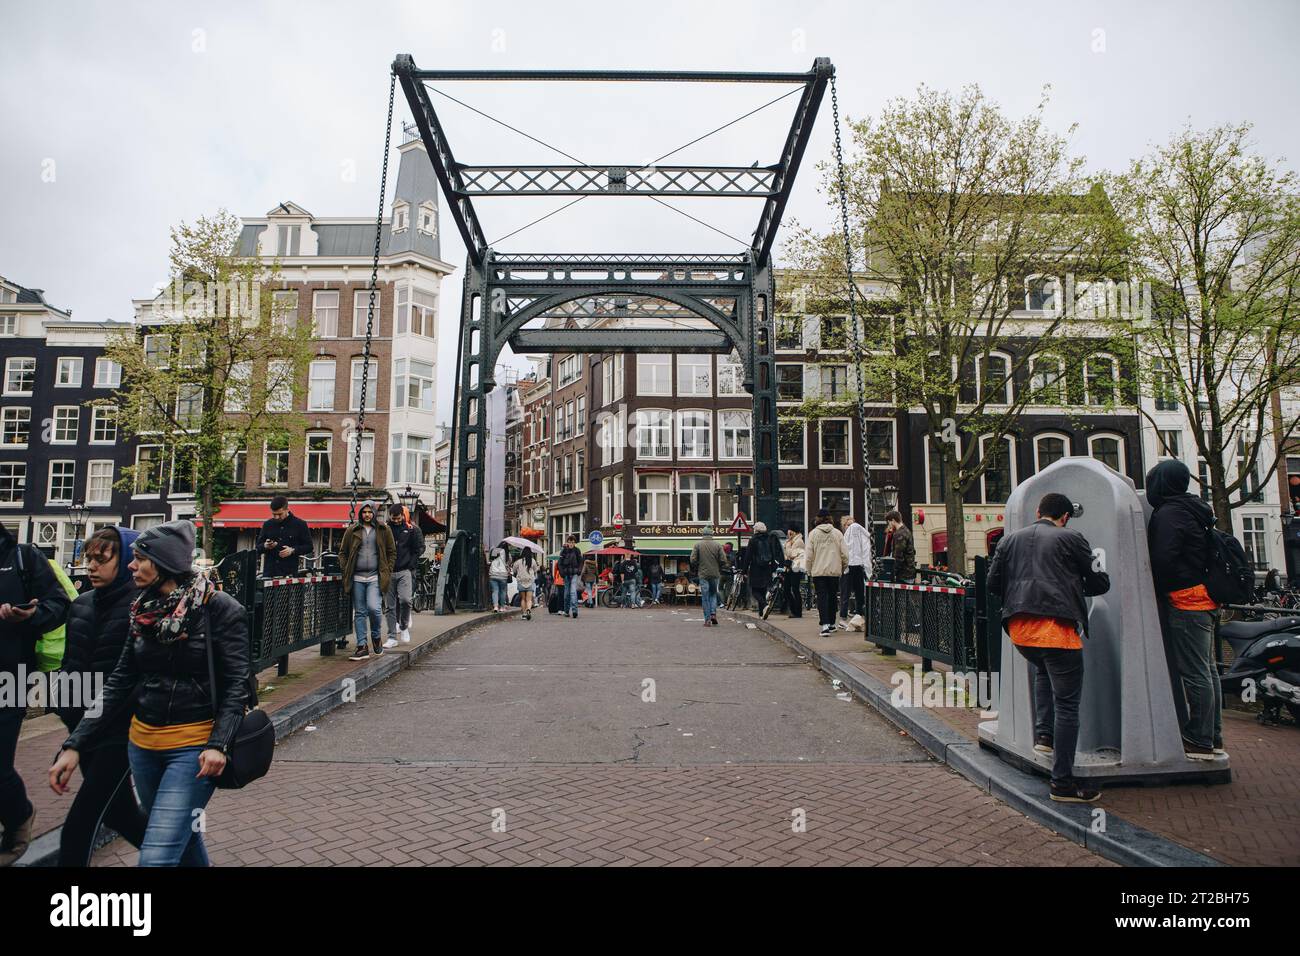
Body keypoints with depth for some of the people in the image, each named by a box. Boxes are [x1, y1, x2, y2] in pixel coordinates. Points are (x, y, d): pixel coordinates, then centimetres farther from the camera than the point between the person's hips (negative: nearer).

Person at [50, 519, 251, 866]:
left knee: (157, 857, -10)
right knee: (181, 836, 19)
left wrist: (219, 744, -23)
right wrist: (74, 745, 1)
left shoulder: (219, 608, -13)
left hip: (194, 746, -6)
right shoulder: (142, 611, 6)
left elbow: (236, 683, -14)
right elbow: (119, 683, 7)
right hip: (143, 745, 7)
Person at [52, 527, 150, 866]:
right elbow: (70, 663, 15)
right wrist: (65, 706, 5)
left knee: (79, 827, -2)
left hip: (121, 730, -8)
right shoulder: (82, 605, 7)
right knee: (117, 809, 20)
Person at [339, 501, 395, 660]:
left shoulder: (383, 530, 6)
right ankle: (362, 647, 9)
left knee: (373, 607, -16)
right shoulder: (352, 531, 9)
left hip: (375, 577, -2)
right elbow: (342, 552, 14)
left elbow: (392, 552, 9)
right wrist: (346, 570, 3)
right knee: (359, 612, 4)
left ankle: (376, 637, 10)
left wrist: (387, 571, 1)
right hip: (357, 577, 2)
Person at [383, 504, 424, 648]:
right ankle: (392, 637, 11)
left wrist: (411, 565, -2)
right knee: (389, 606, 3)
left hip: (404, 572, -1)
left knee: (405, 600, -18)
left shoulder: (412, 530, 3)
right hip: (388, 572, 2)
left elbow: (420, 548, 7)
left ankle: (404, 626, 8)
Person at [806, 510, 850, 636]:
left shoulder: (813, 533, -2)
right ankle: (832, 623, 23)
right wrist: (844, 567, 15)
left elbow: (809, 555, -3)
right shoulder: (837, 533, 1)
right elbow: (844, 553, 0)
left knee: (821, 597, -1)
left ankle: (825, 624, -14)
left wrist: (809, 571, 8)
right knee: (832, 596, 14)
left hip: (818, 571, -2)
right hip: (834, 571, 2)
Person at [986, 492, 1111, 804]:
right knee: (1067, 704, 2)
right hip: (1056, 626, -5)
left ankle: (1043, 734, 24)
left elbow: (993, 583, 14)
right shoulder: (1071, 538, 4)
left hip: (1018, 628, 5)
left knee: (1042, 669, 35)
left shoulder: (1010, 540, 16)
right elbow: (1100, 583, 9)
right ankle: (1063, 783, 6)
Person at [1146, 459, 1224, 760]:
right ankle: (1213, 738, 22)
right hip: (1204, 598, 10)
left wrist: (1157, 593, -8)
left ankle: (1200, 741, -1)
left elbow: (1162, 560, -21)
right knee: (1207, 670, 14)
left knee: (1194, 673, -6)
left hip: (1185, 601, -10)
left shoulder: (1168, 513, -13)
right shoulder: (1192, 511, 18)